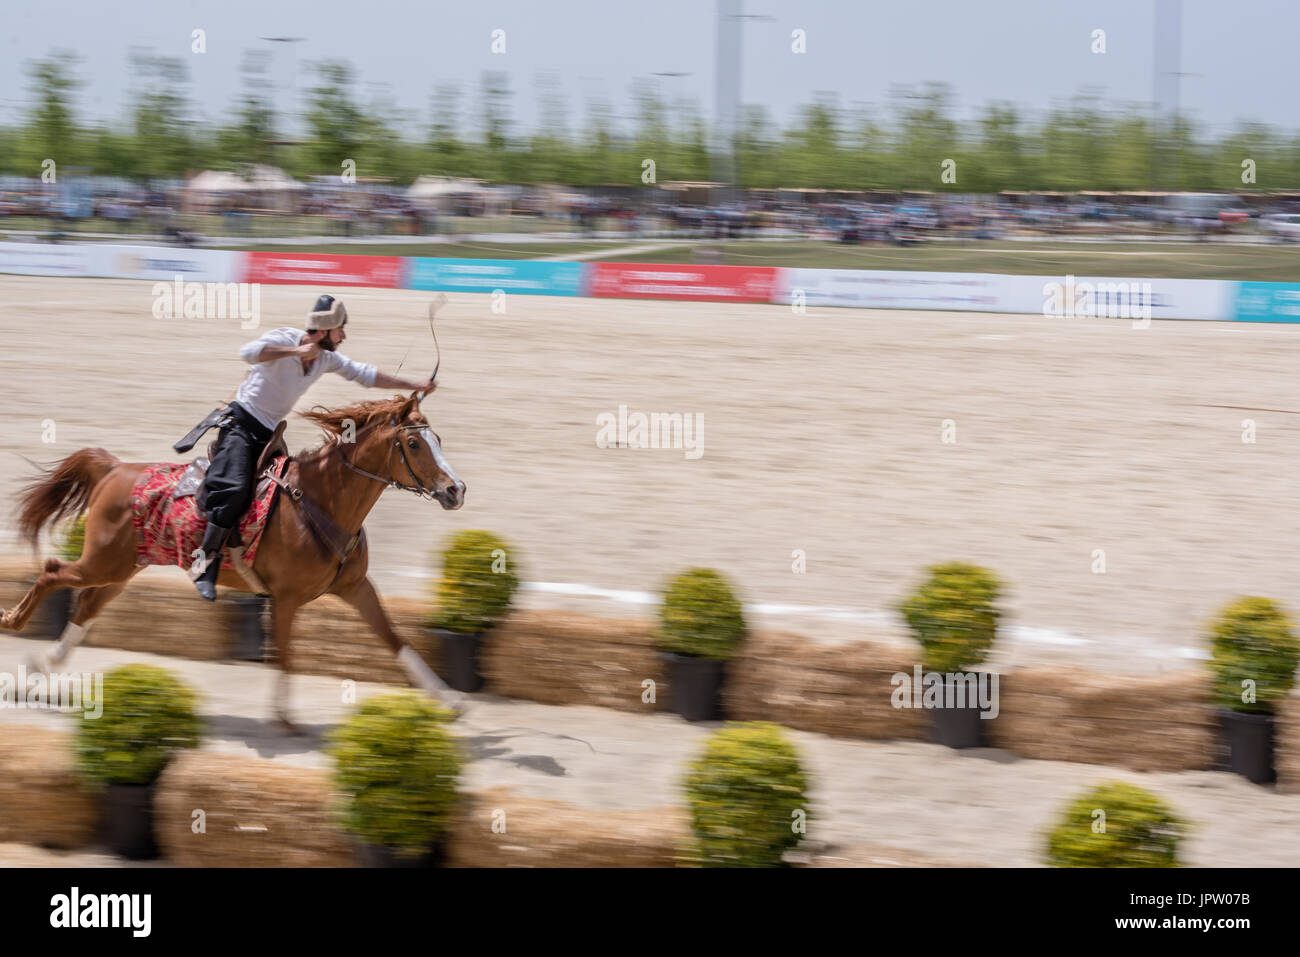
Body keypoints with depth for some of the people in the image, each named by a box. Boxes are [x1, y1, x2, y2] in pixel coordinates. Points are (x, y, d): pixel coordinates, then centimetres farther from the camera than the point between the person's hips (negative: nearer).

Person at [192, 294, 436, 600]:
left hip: (268, 436, 8)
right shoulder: (283, 339, -18)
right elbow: (248, 352, -38)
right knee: (235, 489, -28)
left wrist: (414, 386, 13)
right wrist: (297, 351, -35)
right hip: (240, 425, -8)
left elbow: (365, 375, 14)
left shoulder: (327, 358, 3)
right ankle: (206, 563, -23)